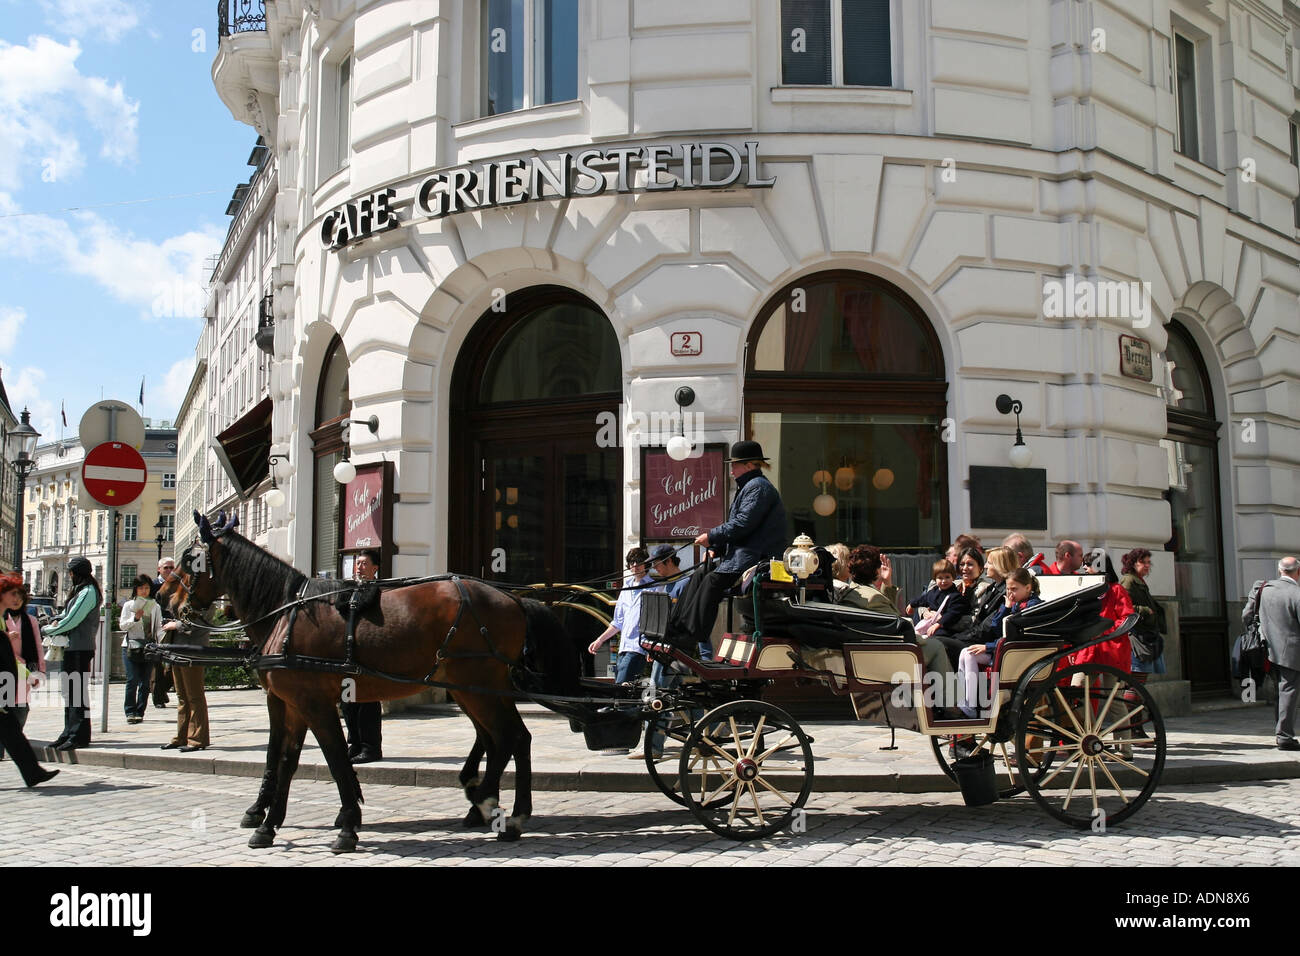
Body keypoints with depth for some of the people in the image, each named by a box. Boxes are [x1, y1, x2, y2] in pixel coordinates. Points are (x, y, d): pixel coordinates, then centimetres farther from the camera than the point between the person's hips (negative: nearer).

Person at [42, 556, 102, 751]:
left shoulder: (88, 592, -13)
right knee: (69, 691, 13)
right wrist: (57, 620, 1)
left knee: (78, 691, -8)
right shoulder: (80, 591, 19)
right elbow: (68, 614, 23)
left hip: (80, 648, -10)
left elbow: (72, 620, -16)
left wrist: (48, 630, -3)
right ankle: (69, 733, 19)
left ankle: (79, 736, -7)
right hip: (72, 646, 10)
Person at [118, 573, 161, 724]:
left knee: (145, 681, 1)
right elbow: (122, 625, 2)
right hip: (131, 647, -2)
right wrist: (135, 618, -14)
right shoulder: (129, 605, 7)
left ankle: (139, 712, 9)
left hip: (149, 647, 2)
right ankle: (130, 711, -2)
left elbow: (159, 627, 9)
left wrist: (163, 642, -7)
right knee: (132, 680, -9)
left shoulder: (155, 606, 11)